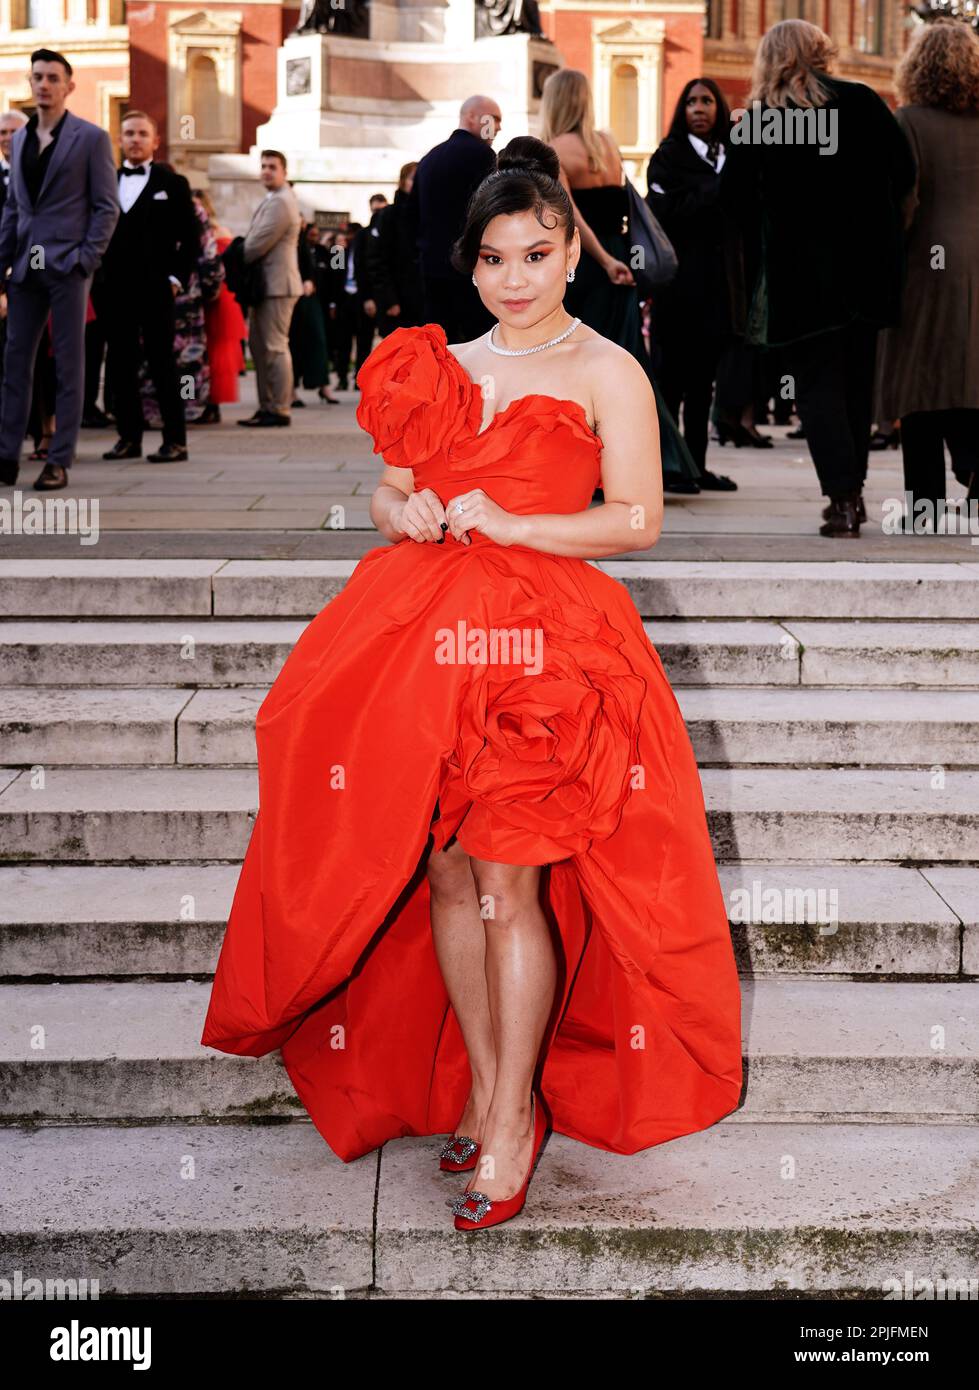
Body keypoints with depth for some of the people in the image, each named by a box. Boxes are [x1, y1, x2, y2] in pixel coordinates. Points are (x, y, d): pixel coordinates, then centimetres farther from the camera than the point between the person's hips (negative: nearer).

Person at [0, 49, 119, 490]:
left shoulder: (91, 138, -1)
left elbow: (106, 207, -3)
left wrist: (86, 259, -11)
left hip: (67, 264, -5)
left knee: (68, 364, 0)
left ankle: (60, 461, 3)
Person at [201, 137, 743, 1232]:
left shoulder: (606, 371, 3)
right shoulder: (440, 365, 17)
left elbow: (637, 520, -3)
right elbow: (387, 496, 20)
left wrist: (507, 522, -11)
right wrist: (409, 515, -3)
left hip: (544, 644, -5)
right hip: (428, 635, 5)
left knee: (508, 883, -7)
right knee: (445, 874, 5)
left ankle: (514, 1118, 5)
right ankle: (480, 1085, 20)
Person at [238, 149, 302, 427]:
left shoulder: (281, 202, -15)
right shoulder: (273, 200, 19)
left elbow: (258, 245, -19)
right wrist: (239, 258, 6)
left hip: (277, 284, -11)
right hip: (265, 284, 11)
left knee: (275, 347, -9)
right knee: (259, 345, 13)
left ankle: (280, 410, -6)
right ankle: (266, 407, 18)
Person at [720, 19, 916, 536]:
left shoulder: (758, 119, -6)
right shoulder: (863, 102, -1)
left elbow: (733, 197, -3)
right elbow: (904, 173, 2)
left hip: (800, 272, -3)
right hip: (867, 265, 3)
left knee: (817, 384, 2)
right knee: (856, 380, 16)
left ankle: (842, 499, -9)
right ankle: (853, 489, 22)